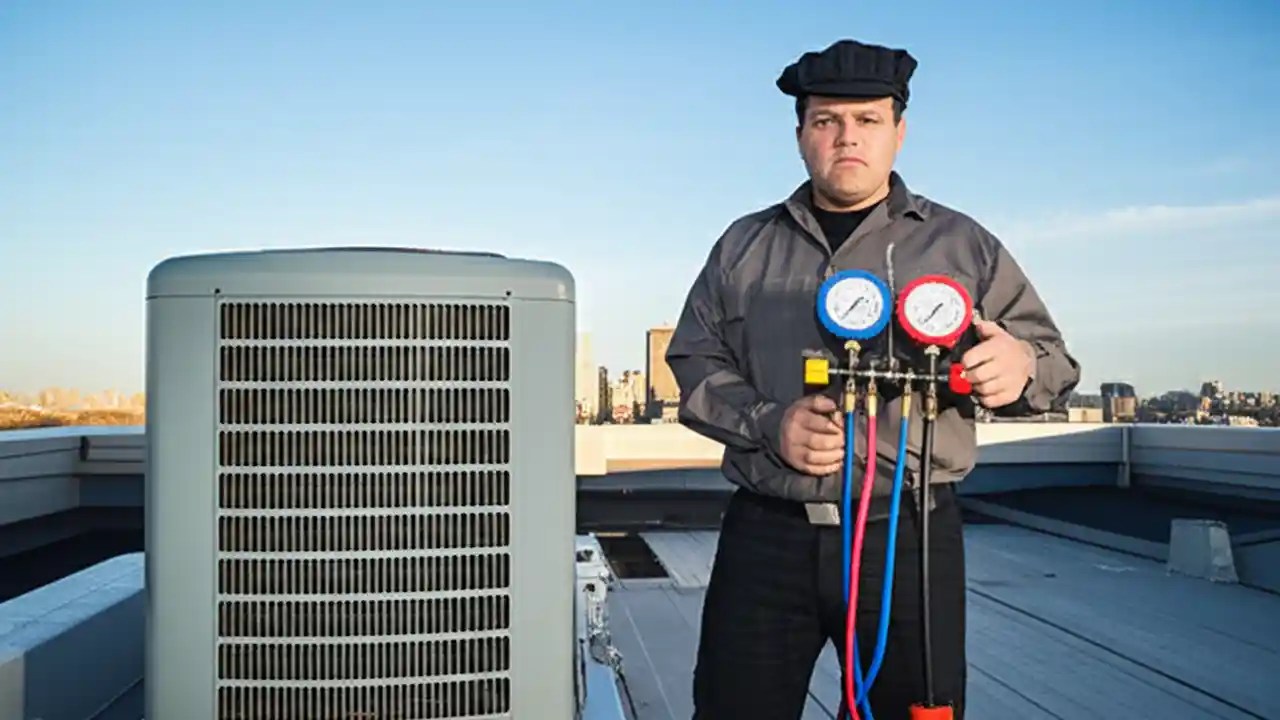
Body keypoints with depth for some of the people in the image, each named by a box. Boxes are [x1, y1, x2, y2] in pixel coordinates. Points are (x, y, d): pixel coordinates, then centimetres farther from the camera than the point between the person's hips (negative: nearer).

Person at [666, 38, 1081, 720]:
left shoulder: (963, 244, 10)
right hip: (766, 534, 1)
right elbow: (694, 362, 10)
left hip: (912, 535, 0)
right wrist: (767, 425, -9)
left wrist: (1021, 365, -17)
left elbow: (1050, 354, 9)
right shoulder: (744, 245, 13)